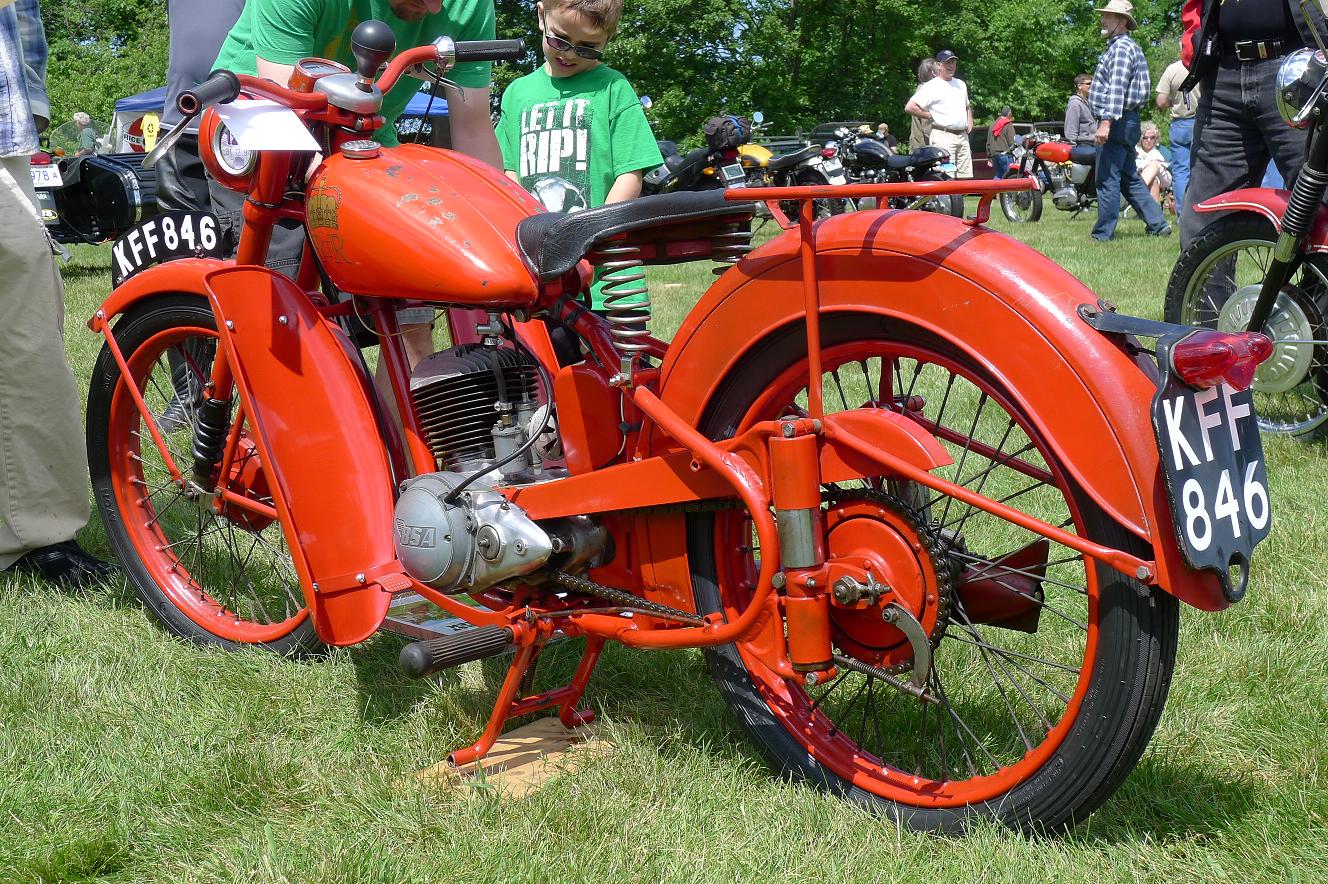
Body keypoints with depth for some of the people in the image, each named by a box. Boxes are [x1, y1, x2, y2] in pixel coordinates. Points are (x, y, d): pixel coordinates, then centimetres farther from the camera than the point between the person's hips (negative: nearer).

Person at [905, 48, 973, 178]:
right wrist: (931, 116, -10)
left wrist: (969, 121, 18)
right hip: (943, 136, -7)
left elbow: (968, 106, 37)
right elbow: (909, 107, -14)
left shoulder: (961, 84, 20)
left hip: (963, 137, 8)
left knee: (966, 177, 5)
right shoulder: (931, 86, -5)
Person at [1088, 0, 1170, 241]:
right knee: (1129, 178, 14)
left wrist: (1106, 122, -29)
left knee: (1107, 179, -8)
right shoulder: (1131, 47, 23)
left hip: (1117, 122, -11)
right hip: (1127, 122, 11)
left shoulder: (1121, 48, -11)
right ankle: (1158, 224, 15)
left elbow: (1117, 88, -22)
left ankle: (1102, 234, -6)